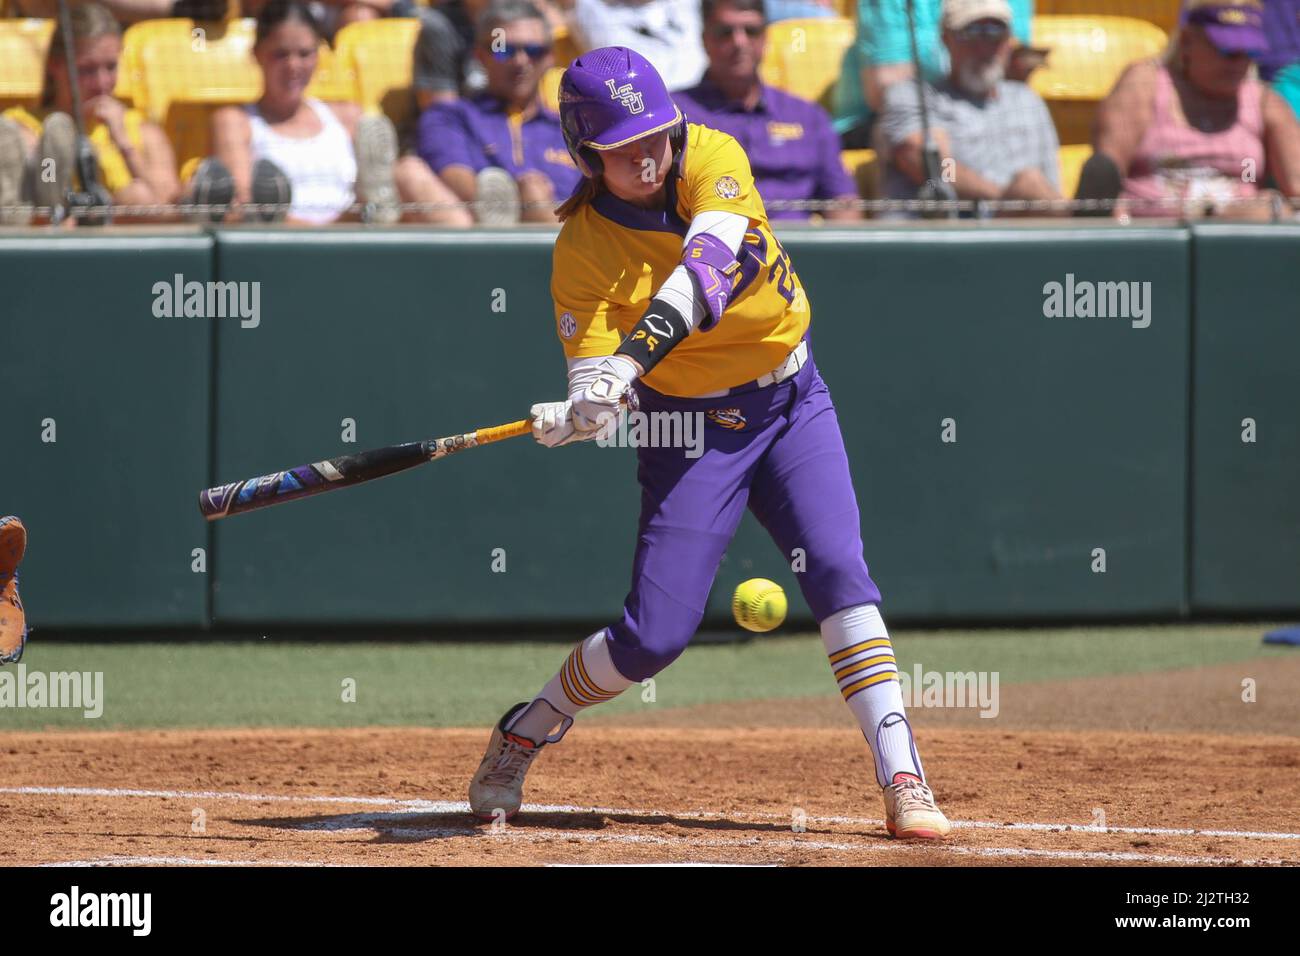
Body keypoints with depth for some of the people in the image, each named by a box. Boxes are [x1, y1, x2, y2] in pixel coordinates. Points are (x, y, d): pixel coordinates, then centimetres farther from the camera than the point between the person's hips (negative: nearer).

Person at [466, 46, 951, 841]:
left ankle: (905, 782, -19)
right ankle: (523, 737, 20)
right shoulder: (583, 249, -14)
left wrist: (632, 358, -45)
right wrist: (573, 414, -46)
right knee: (656, 633, -6)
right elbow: (594, 374, -20)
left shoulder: (712, 159, -13)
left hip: (793, 402, 1)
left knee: (839, 569, -17)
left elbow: (707, 262, -32)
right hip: (693, 427, -1)